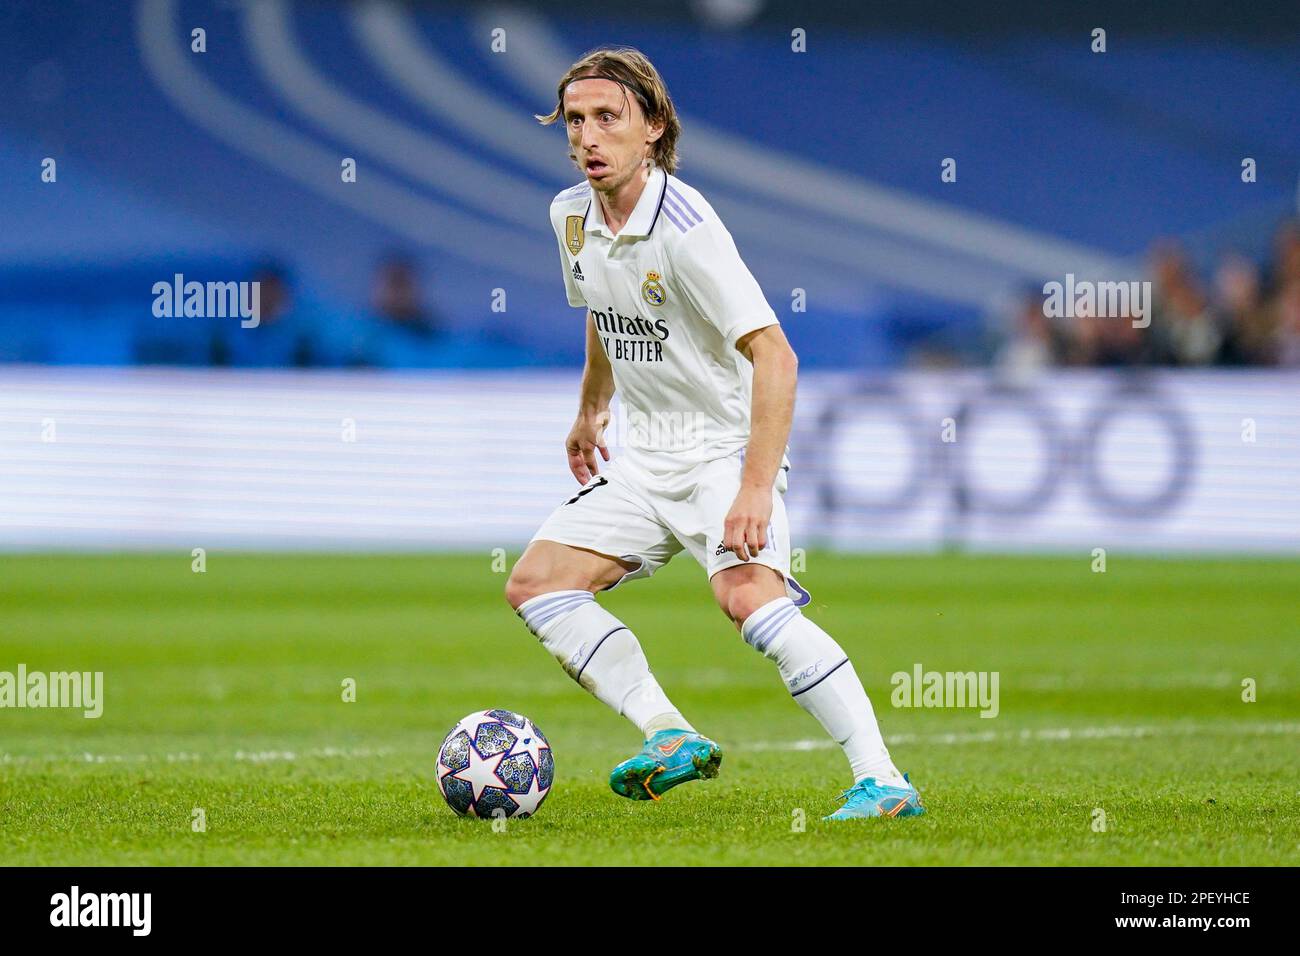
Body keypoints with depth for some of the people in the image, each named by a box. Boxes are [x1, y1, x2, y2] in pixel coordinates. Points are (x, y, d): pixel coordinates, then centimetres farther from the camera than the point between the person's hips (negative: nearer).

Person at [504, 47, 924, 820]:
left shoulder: (685, 228, -23)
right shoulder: (573, 216, 2)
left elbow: (774, 357, -29)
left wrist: (755, 489, -34)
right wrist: (592, 409, 36)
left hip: (726, 447, -9)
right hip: (644, 459, 9)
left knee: (747, 593, -31)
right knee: (535, 584, 1)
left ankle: (882, 779, -32)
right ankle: (671, 738, -1)